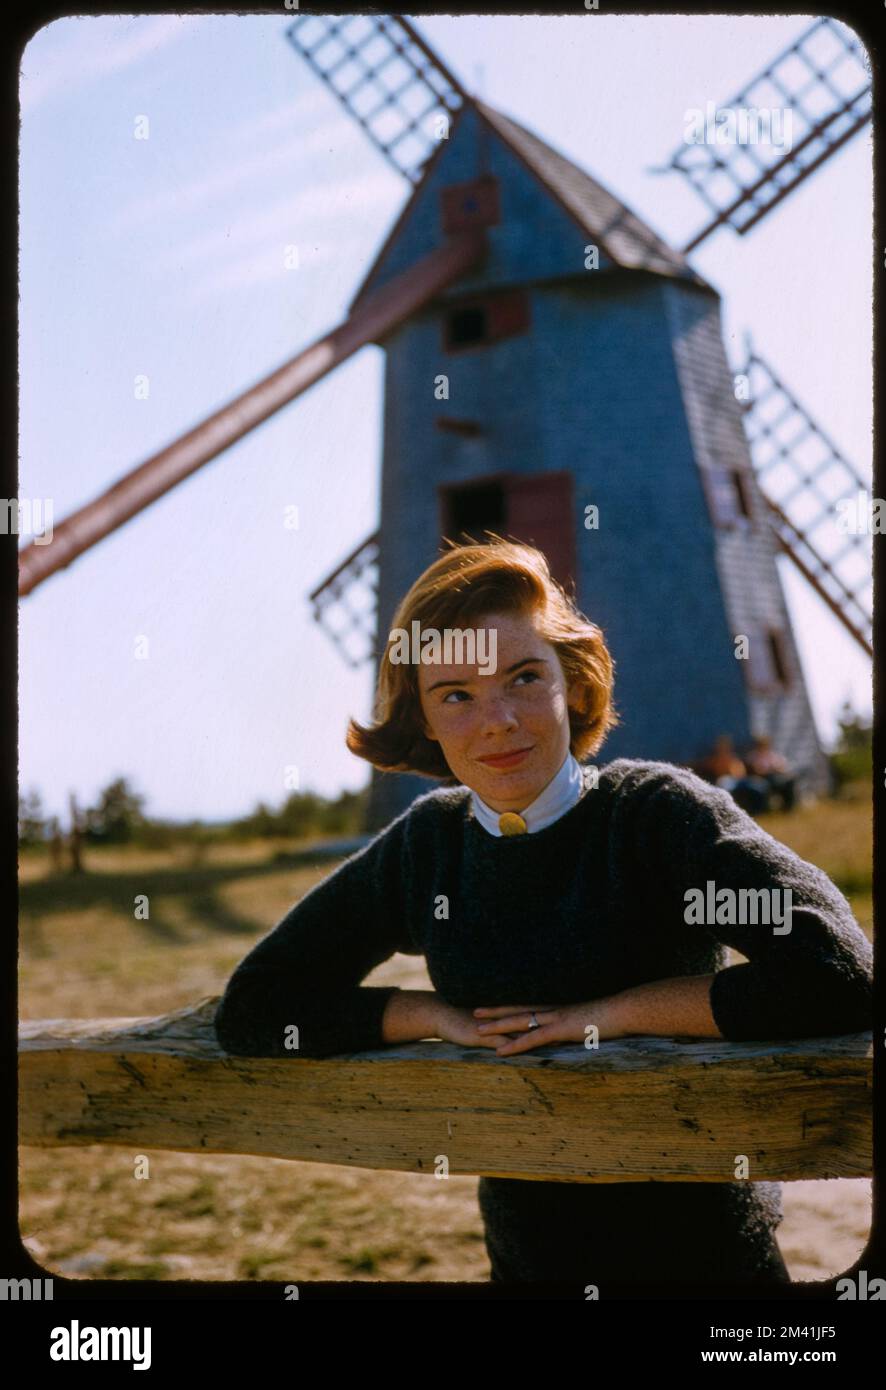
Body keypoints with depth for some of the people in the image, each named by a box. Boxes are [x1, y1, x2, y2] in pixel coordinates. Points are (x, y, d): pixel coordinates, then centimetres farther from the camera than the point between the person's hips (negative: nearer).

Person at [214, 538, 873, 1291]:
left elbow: (835, 972, -26)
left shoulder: (655, 811, -12)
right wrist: (439, 1016, -10)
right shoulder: (426, 846, 0)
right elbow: (251, 1009, 3)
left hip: (703, 1257, -4)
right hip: (526, 1260, 4)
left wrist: (603, 1014, -20)